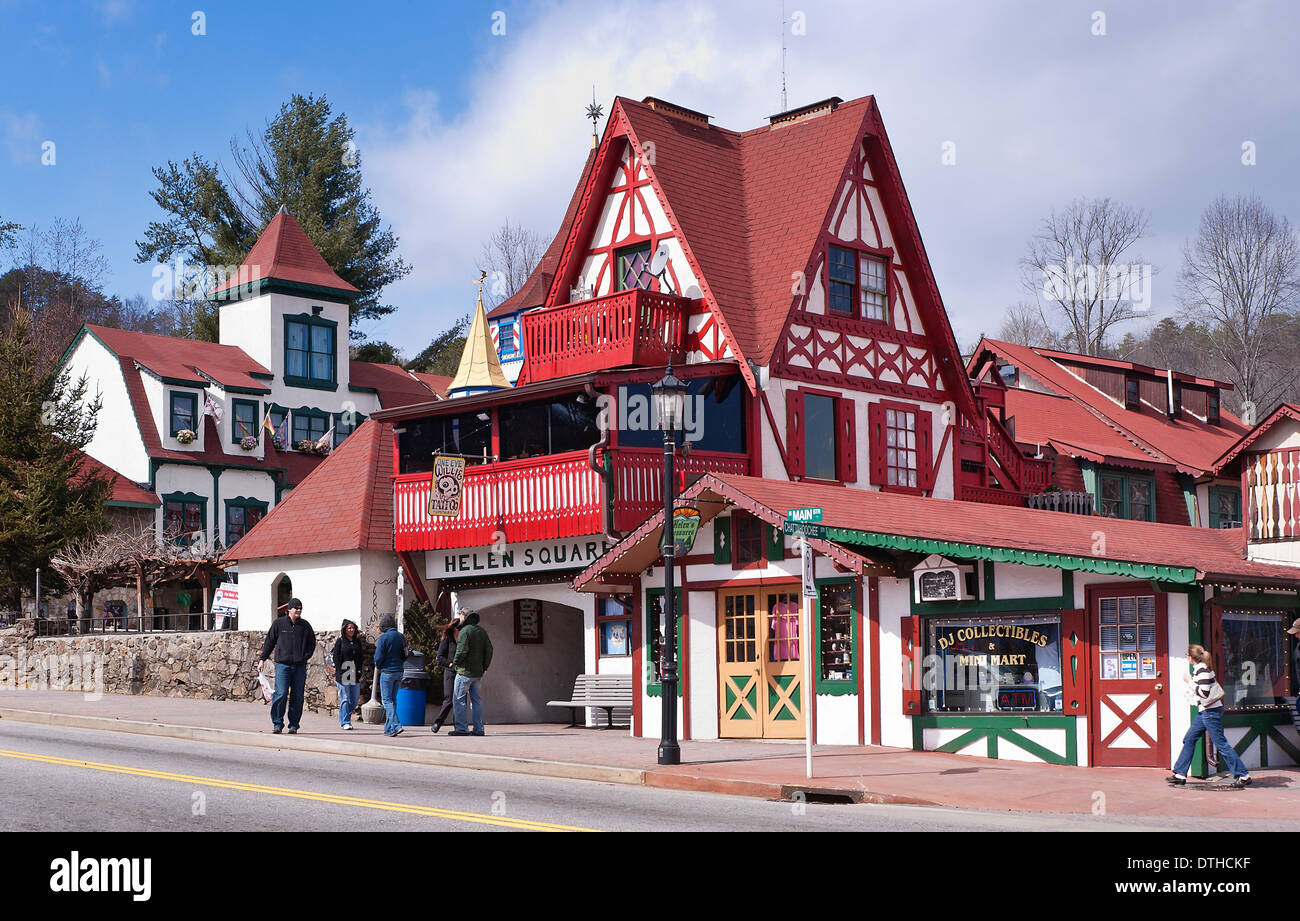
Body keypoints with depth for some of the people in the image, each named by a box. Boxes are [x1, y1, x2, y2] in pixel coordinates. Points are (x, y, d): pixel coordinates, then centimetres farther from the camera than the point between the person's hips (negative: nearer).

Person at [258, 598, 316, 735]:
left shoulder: (305, 626, 11)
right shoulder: (279, 623, 6)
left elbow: (312, 644, 18)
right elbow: (269, 641, 11)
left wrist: (305, 657, 3)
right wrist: (262, 659, 6)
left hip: (300, 666, 2)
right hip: (282, 664, -2)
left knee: (297, 697, 2)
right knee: (280, 694, -10)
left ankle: (294, 725, 9)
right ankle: (277, 723, 0)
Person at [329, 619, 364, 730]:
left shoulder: (357, 641, 14)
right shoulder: (340, 641, 0)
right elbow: (336, 657, -4)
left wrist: (359, 671, 4)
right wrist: (338, 673, -12)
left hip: (355, 675, 5)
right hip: (343, 673, -5)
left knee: (355, 699, 5)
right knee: (345, 699, -4)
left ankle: (344, 719, 21)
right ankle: (345, 722, 1)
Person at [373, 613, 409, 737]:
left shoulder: (384, 637, -12)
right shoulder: (401, 637, 6)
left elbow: (378, 657, -13)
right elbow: (405, 656, 9)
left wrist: (378, 667, 5)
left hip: (387, 671, -6)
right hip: (399, 671, 6)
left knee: (387, 700, -2)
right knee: (392, 699, 14)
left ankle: (396, 726, -16)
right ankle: (389, 727, 19)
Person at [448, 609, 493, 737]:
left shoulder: (465, 630, -10)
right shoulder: (482, 631, 12)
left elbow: (462, 650, -19)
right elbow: (489, 650, 11)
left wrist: (455, 662, -4)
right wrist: (485, 667, 14)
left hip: (465, 671, -7)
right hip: (478, 672, 7)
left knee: (459, 699, -2)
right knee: (476, 700, 9)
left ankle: (461, 728, -7)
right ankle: (478, 729, 7)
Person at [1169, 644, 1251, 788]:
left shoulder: (1202, 670, -18)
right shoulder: (1199, 669, 10)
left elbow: (1204, 693, -24)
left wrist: (1190, 681, -16)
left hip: (1211, 712, -10)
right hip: (1204, 711, 10)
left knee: (1221, 744, -6)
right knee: (1189, 739, 11)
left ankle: (1243, 775, 1)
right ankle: (1180, 774, 15)